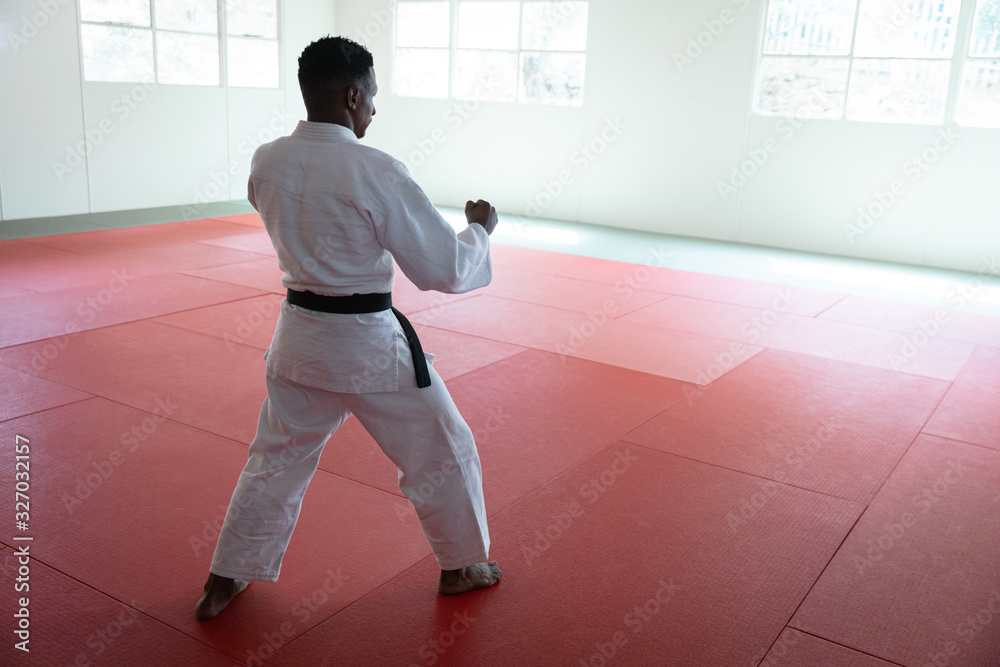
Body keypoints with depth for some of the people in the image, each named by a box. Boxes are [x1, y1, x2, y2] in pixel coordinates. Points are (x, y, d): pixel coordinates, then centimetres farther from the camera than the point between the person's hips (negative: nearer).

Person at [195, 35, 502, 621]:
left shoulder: (266, 163, -3)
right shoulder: (378, 173, -21)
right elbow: (446, 270, -15)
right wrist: (481, 229, 2)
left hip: (298, 337, 6)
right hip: (368, 346, -5)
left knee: (276, 459, 23)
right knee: (444, 451, 17)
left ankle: (225, 583, 34)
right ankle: (462, 566, 35)